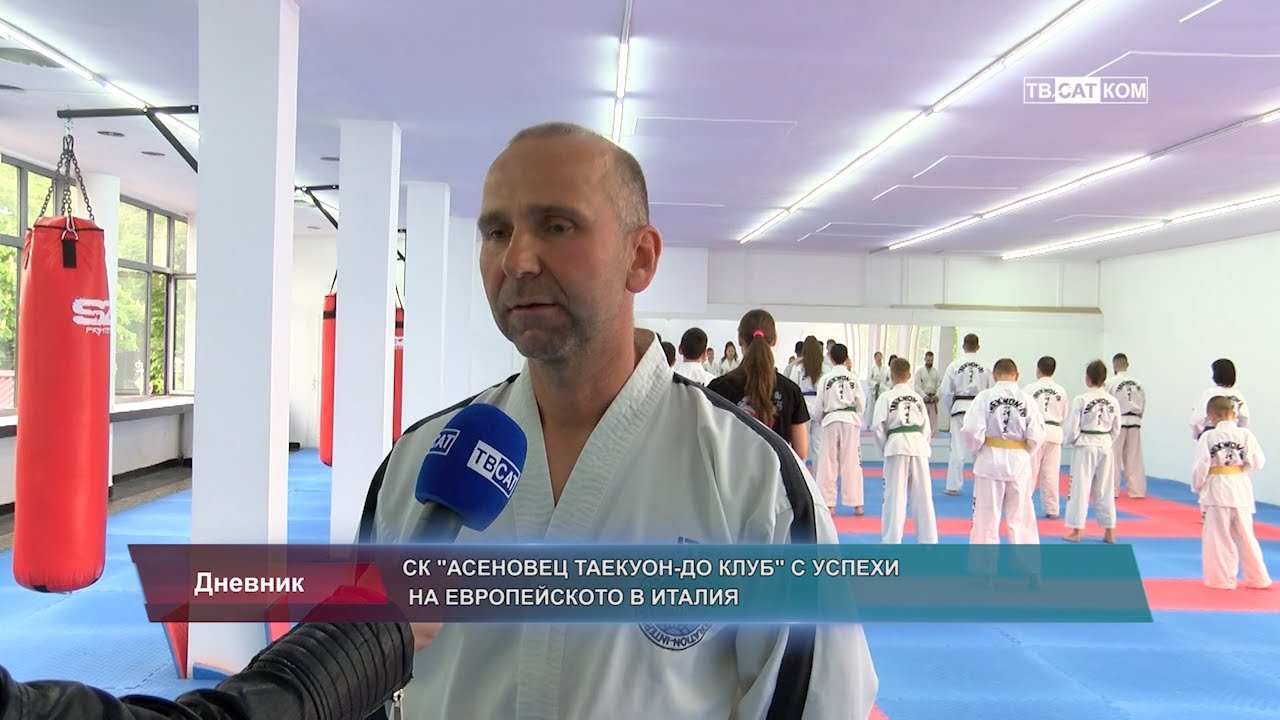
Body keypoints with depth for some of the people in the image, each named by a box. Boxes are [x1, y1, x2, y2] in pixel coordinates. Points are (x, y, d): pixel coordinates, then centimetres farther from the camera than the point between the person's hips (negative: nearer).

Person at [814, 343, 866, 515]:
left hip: (831, 420, 0)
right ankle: (856, 504, 10)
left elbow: (819, 405, 3)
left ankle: (828, 503, 6)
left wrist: (820, 420, 22)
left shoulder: (825, 378, -1)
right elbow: (861, 402, 5)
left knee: (828, 462, 6)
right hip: (851, 420, 1)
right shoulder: (852, 377, 0)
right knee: (852, 462, 6)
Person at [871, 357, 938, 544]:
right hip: (918, 445, 4)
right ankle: (927, 538, 16)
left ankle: (891, 540, 3)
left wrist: (884, 448, 7)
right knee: (922, 495, 9)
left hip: (897, 445, -4)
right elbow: (926, 428, 10)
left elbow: (877, 427, -5)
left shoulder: (886, 397, -1)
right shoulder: (918, 398, 11)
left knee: (895, 495, 0)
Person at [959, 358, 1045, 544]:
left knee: (986, 517, 7)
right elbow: (1036, 437, -4)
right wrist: (1023, 454, 13)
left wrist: (978, 450, 6)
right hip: (1019, 463, 2)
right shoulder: (1027, 399, -3)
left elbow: (971, 431, -13)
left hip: (990, 461, -2)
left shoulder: (985, 396, -9)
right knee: (1021, 518, 14)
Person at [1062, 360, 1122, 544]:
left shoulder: (1080, 400, -14)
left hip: (1085, 446, -5)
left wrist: (1068, 441, 9)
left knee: (1080, 487, 2)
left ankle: (1075, 531, 6)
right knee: (1105, 489, 13)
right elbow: (1116, 429, 9)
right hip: (1105, 446, 5)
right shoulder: (1113, 401, 1)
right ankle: (1109, 532, 19)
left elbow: (1071, 428, -10)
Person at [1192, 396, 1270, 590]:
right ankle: (1257, 578, 24)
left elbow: (1201, 466, -9)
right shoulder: (1245, 434, -4)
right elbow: (1257, 462, -2)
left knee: (1218, 536, 6)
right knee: (1245, 535, 15)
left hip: (1217, 489, -3)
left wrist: (1197, 487, 6)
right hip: (1241, 488, 3)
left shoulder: (1208, 437, -10)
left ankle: (1222, 579, 12)